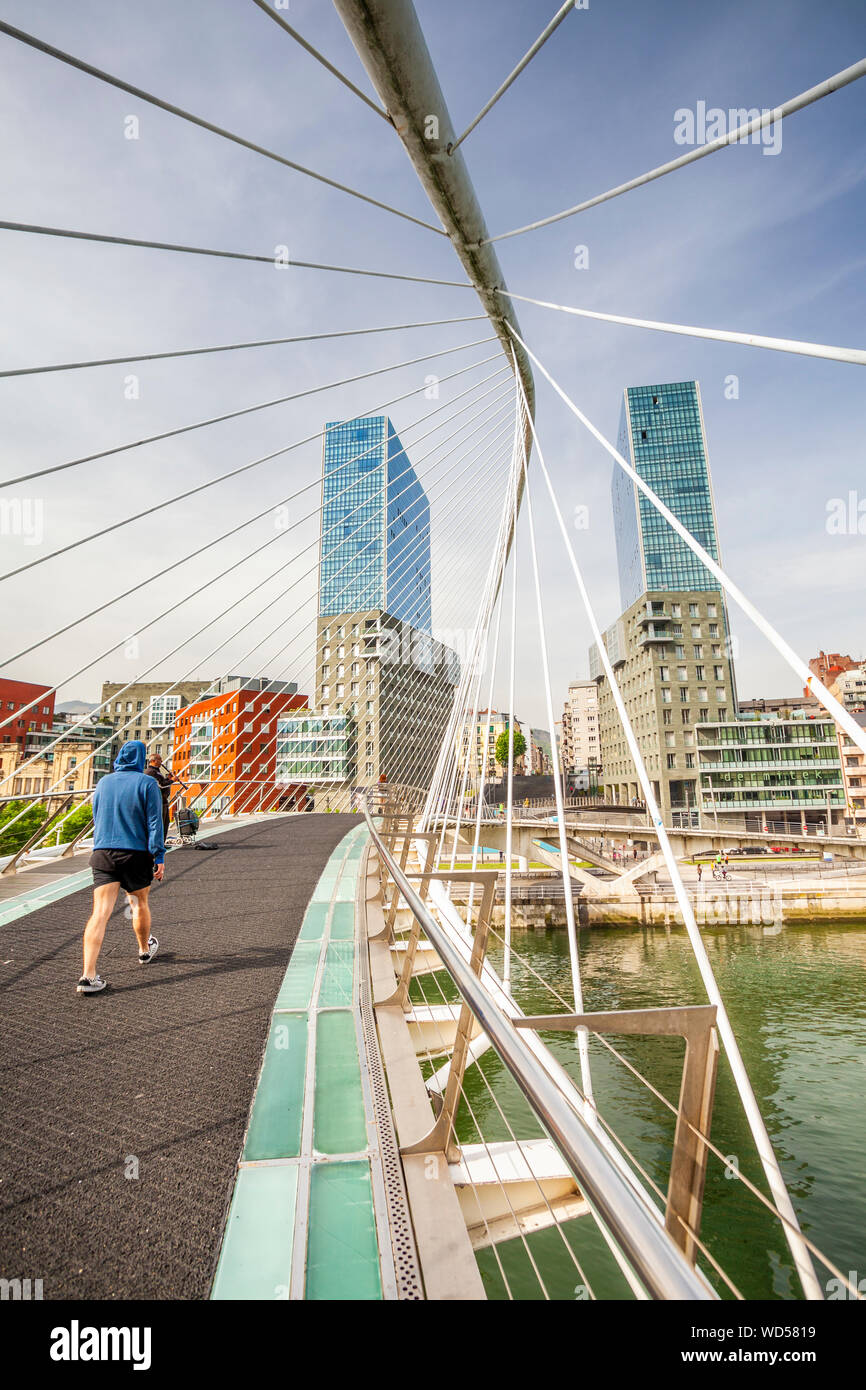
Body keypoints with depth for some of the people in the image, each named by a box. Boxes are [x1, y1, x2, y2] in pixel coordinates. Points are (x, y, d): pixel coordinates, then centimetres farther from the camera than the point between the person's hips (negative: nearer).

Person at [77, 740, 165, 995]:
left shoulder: (103, 782, 9)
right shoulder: (146, 783, -6)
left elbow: (96, 819, 20)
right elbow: (154, 823, -9)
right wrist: (160, 858, -6)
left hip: (102, 853, 3)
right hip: (136, 854, -3)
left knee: (100, 912, -3)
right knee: (140, 903, 19)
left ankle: (88, 975, -13)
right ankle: (145, 950, 40)